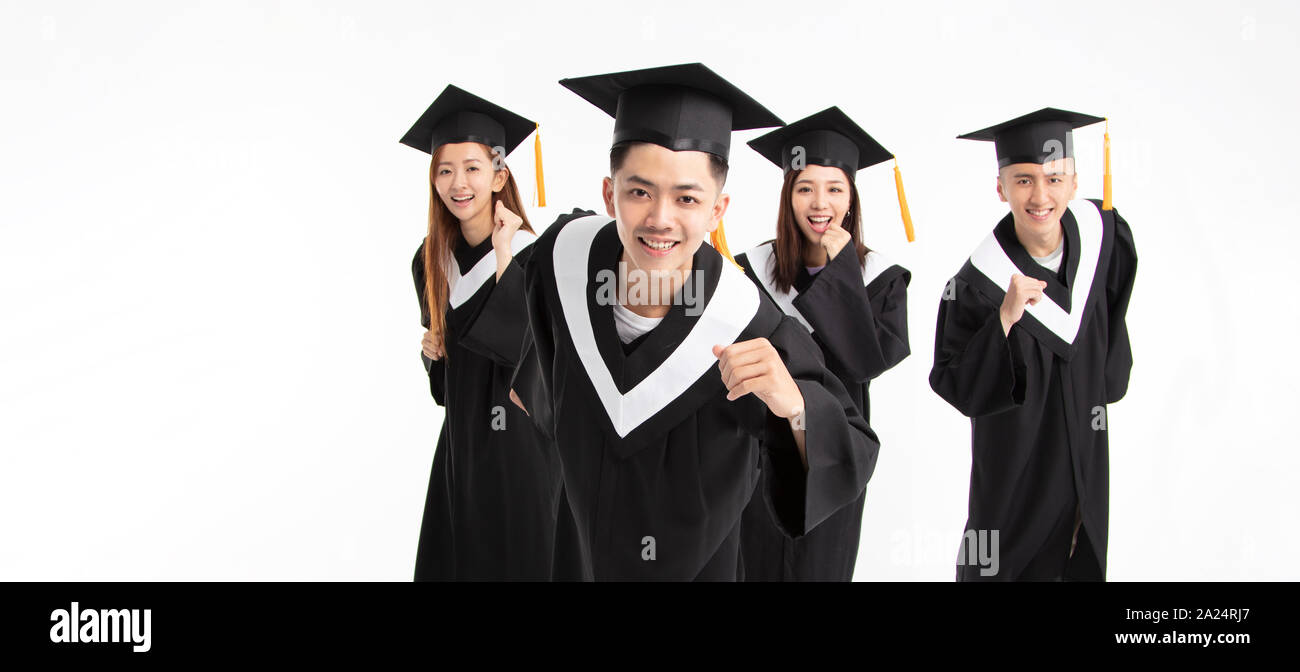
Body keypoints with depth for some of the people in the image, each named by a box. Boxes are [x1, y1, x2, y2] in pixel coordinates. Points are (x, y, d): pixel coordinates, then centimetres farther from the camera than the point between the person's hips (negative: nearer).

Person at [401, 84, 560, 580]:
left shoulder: (534, 256, -16)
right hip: (461, 433, 6)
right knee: (455, 557, 14)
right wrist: (431, 348, -3)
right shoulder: (431, 260, 4)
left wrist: (504, 260, -26)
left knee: (518, 557, 5)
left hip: (521, 440, -6)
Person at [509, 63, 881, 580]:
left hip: (694, 558, -2)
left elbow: (851, 468, -30)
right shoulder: (565, 252, -26)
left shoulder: (750, 332, -37)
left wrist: (793, 404, -50)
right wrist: (530, 385, 18)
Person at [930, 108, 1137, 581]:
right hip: (1015, 442, -5)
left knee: (1083, 558, 21)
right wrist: (1005, 319, -40)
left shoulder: (1101, 228, -14)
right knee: (1006, 559, 10)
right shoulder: (978, 283, -29)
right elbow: (957, 388, -27)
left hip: (1085, 433, 5)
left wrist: (1109, 381, 12)